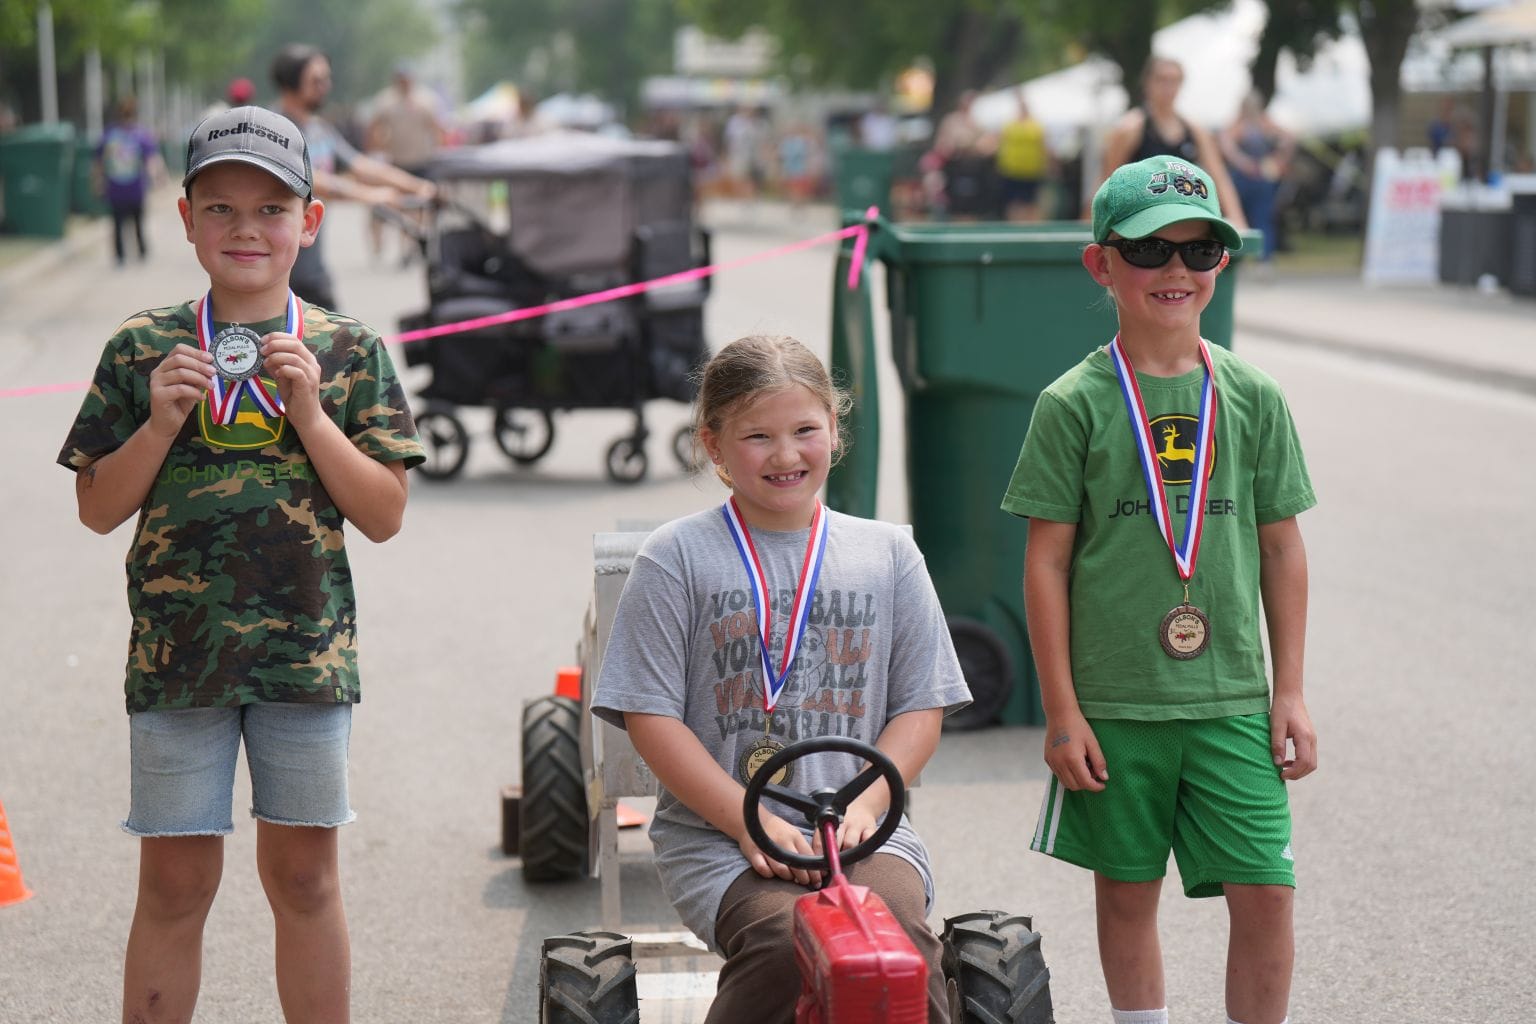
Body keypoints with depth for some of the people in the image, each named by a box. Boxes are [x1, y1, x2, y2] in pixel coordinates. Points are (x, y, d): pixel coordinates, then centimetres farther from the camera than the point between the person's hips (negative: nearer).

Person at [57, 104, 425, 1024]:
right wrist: (160, 421, -11)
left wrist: (310, 412, -13)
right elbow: (99, 509, 3)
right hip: (179, 647, 0)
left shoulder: (347, 350, 1)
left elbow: (385, 515, -2)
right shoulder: (143, 348, 2)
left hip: (308, 647, 0)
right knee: (176, 880, 5)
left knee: (304, 874, 9)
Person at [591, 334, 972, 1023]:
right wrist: (753, 821, -12)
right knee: (786, 941, -32)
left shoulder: (887, 553, 13)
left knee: (899, 936, -30)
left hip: (861, 830, 2)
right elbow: (651, 716, -1)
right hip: (716, 837, -2)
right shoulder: (677, 556, 4)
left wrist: (863, 805, -6)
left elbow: (921, 706, 12)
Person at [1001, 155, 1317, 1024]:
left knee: (1266, 890, -3)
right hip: (1114, 701, -1)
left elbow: (1282, 546, 8)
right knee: (1127, 891, 10)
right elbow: (1047, 560, -3)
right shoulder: (1075, 404, -4)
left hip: (1232, 699, 1)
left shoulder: (1253, 398, 3)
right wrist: (1061, 711, -5)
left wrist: (1290, 692, 5)